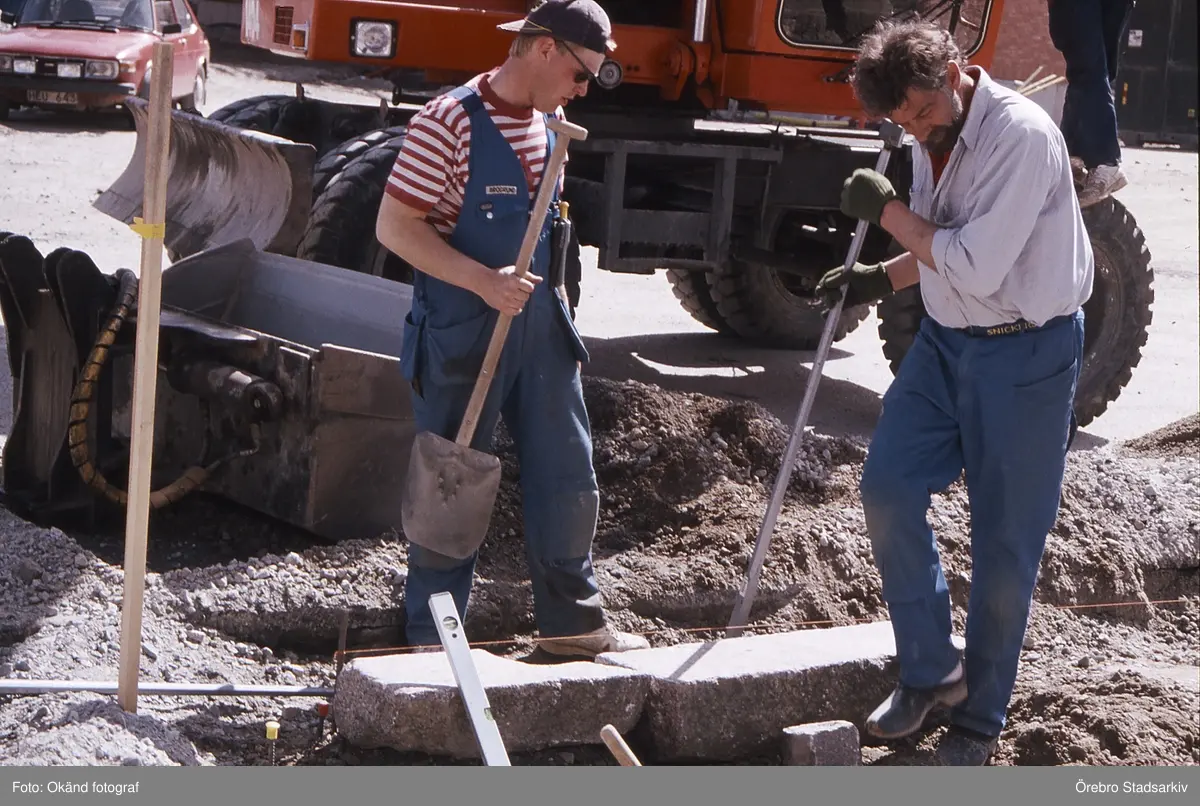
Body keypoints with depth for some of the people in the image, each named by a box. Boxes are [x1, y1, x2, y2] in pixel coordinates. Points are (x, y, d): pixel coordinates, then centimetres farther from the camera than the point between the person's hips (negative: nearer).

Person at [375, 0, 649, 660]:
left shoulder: (551, 124, 9)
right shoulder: (449, 121, -15)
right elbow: (395, 227, -17)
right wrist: (483, 281, -25)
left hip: (538, 323, 7)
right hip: (461, 331, -7)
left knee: (567, 475, 9)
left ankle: (571, 621, 23)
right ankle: (433, 639, 14)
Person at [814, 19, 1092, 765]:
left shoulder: (1020, 135, -22)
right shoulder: (936, 142, 5)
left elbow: (977, 265, -26)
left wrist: (888, 211, -17)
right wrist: (882, 280, 5)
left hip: (1025, 353, -7)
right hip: (946, 340, 8)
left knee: (1005, 540, 2)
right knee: (888, 488, -2)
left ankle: (980, 716, 17)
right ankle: (931, 669, 15)